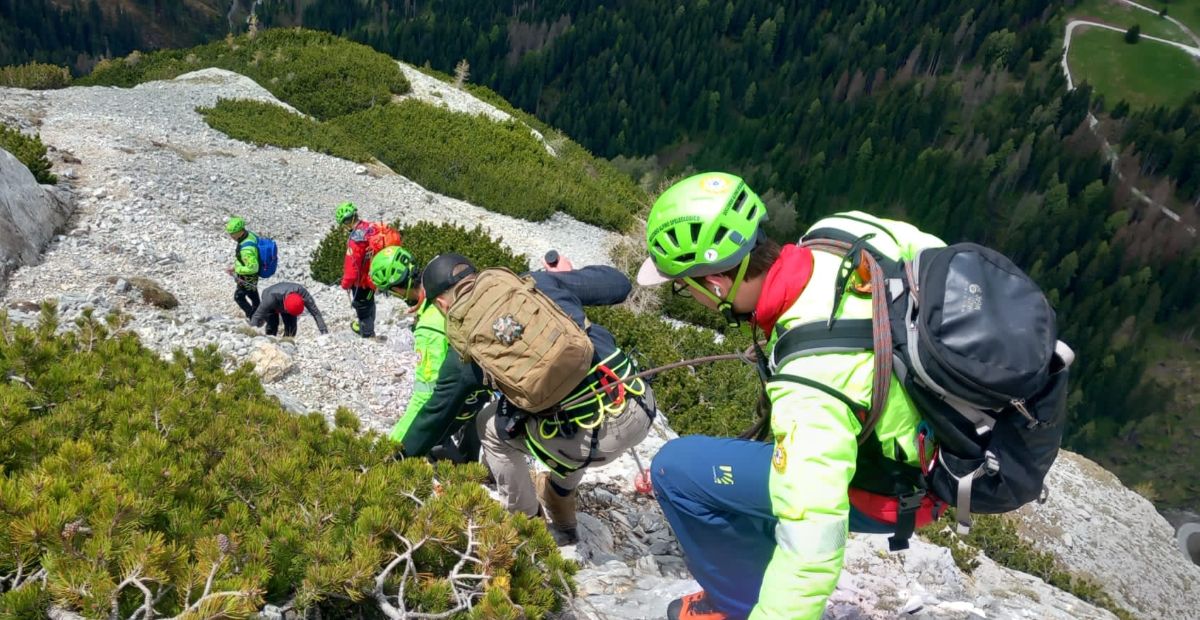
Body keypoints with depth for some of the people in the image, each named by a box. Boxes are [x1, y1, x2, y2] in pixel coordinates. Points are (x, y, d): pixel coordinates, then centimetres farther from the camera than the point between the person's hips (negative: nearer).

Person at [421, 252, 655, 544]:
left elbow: (438, 411, 19)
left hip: (592, 441, -4)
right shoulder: (539, 281, 11)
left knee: (490, 426, 20)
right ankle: (562, 523, 50)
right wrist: (570, 276, 34)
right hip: (641, 406, 5)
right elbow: (619, 285, 16)